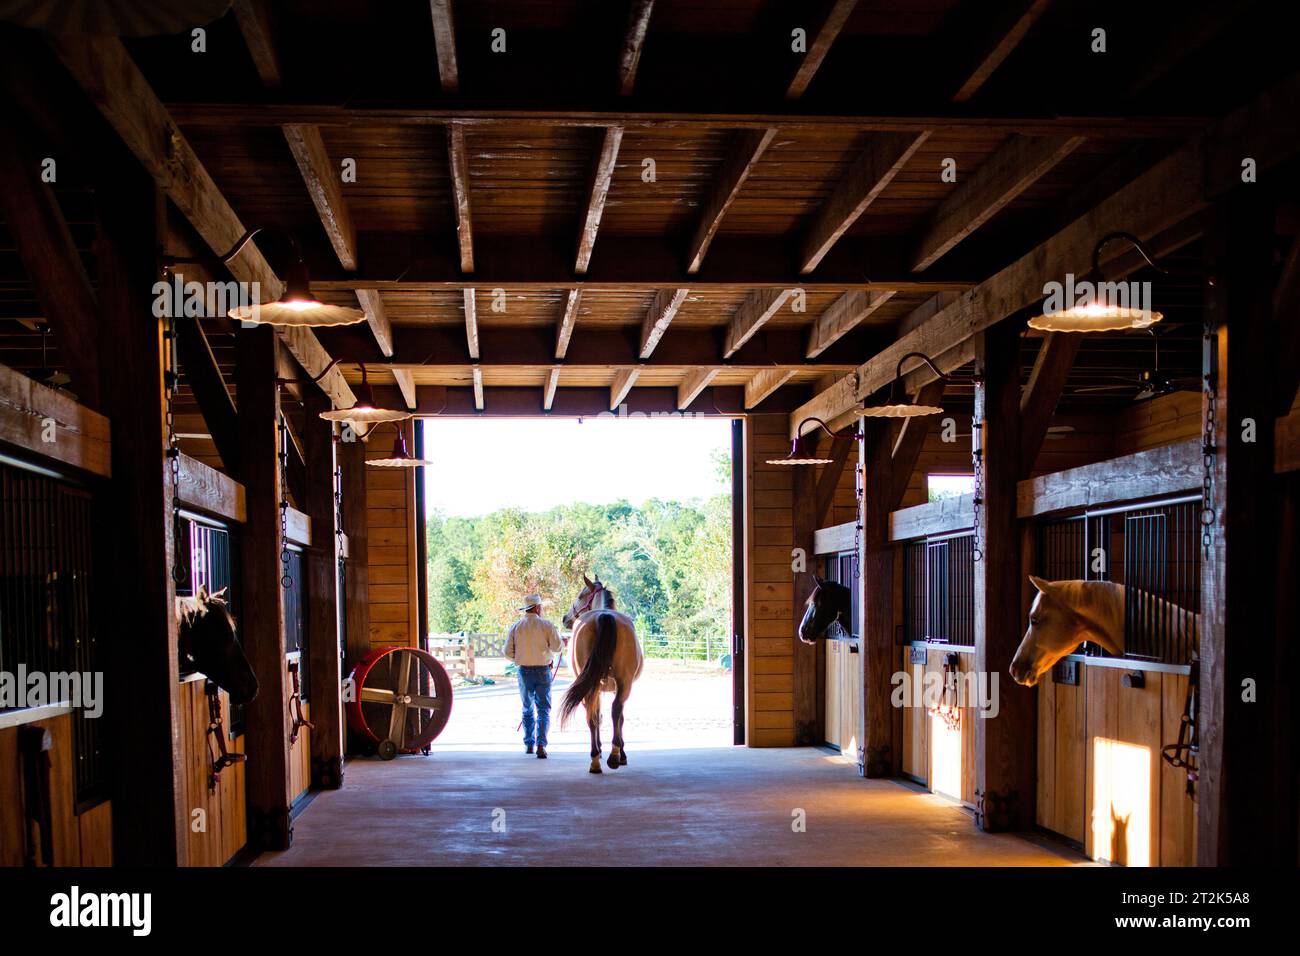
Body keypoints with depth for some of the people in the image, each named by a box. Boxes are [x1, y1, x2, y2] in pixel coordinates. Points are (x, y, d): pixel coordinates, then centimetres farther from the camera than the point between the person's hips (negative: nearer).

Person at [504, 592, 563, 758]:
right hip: (543, 670, -2)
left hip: (524, 671, 2)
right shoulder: (547, 625, -8)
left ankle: (528, 744, 22)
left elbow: (508, 652, 0)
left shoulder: (515, 626, -1)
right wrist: (563, 643, 12)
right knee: (543, 709, 2)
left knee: (527, 709, 18)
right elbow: (557, 647, -10)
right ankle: (541, 744, -13)